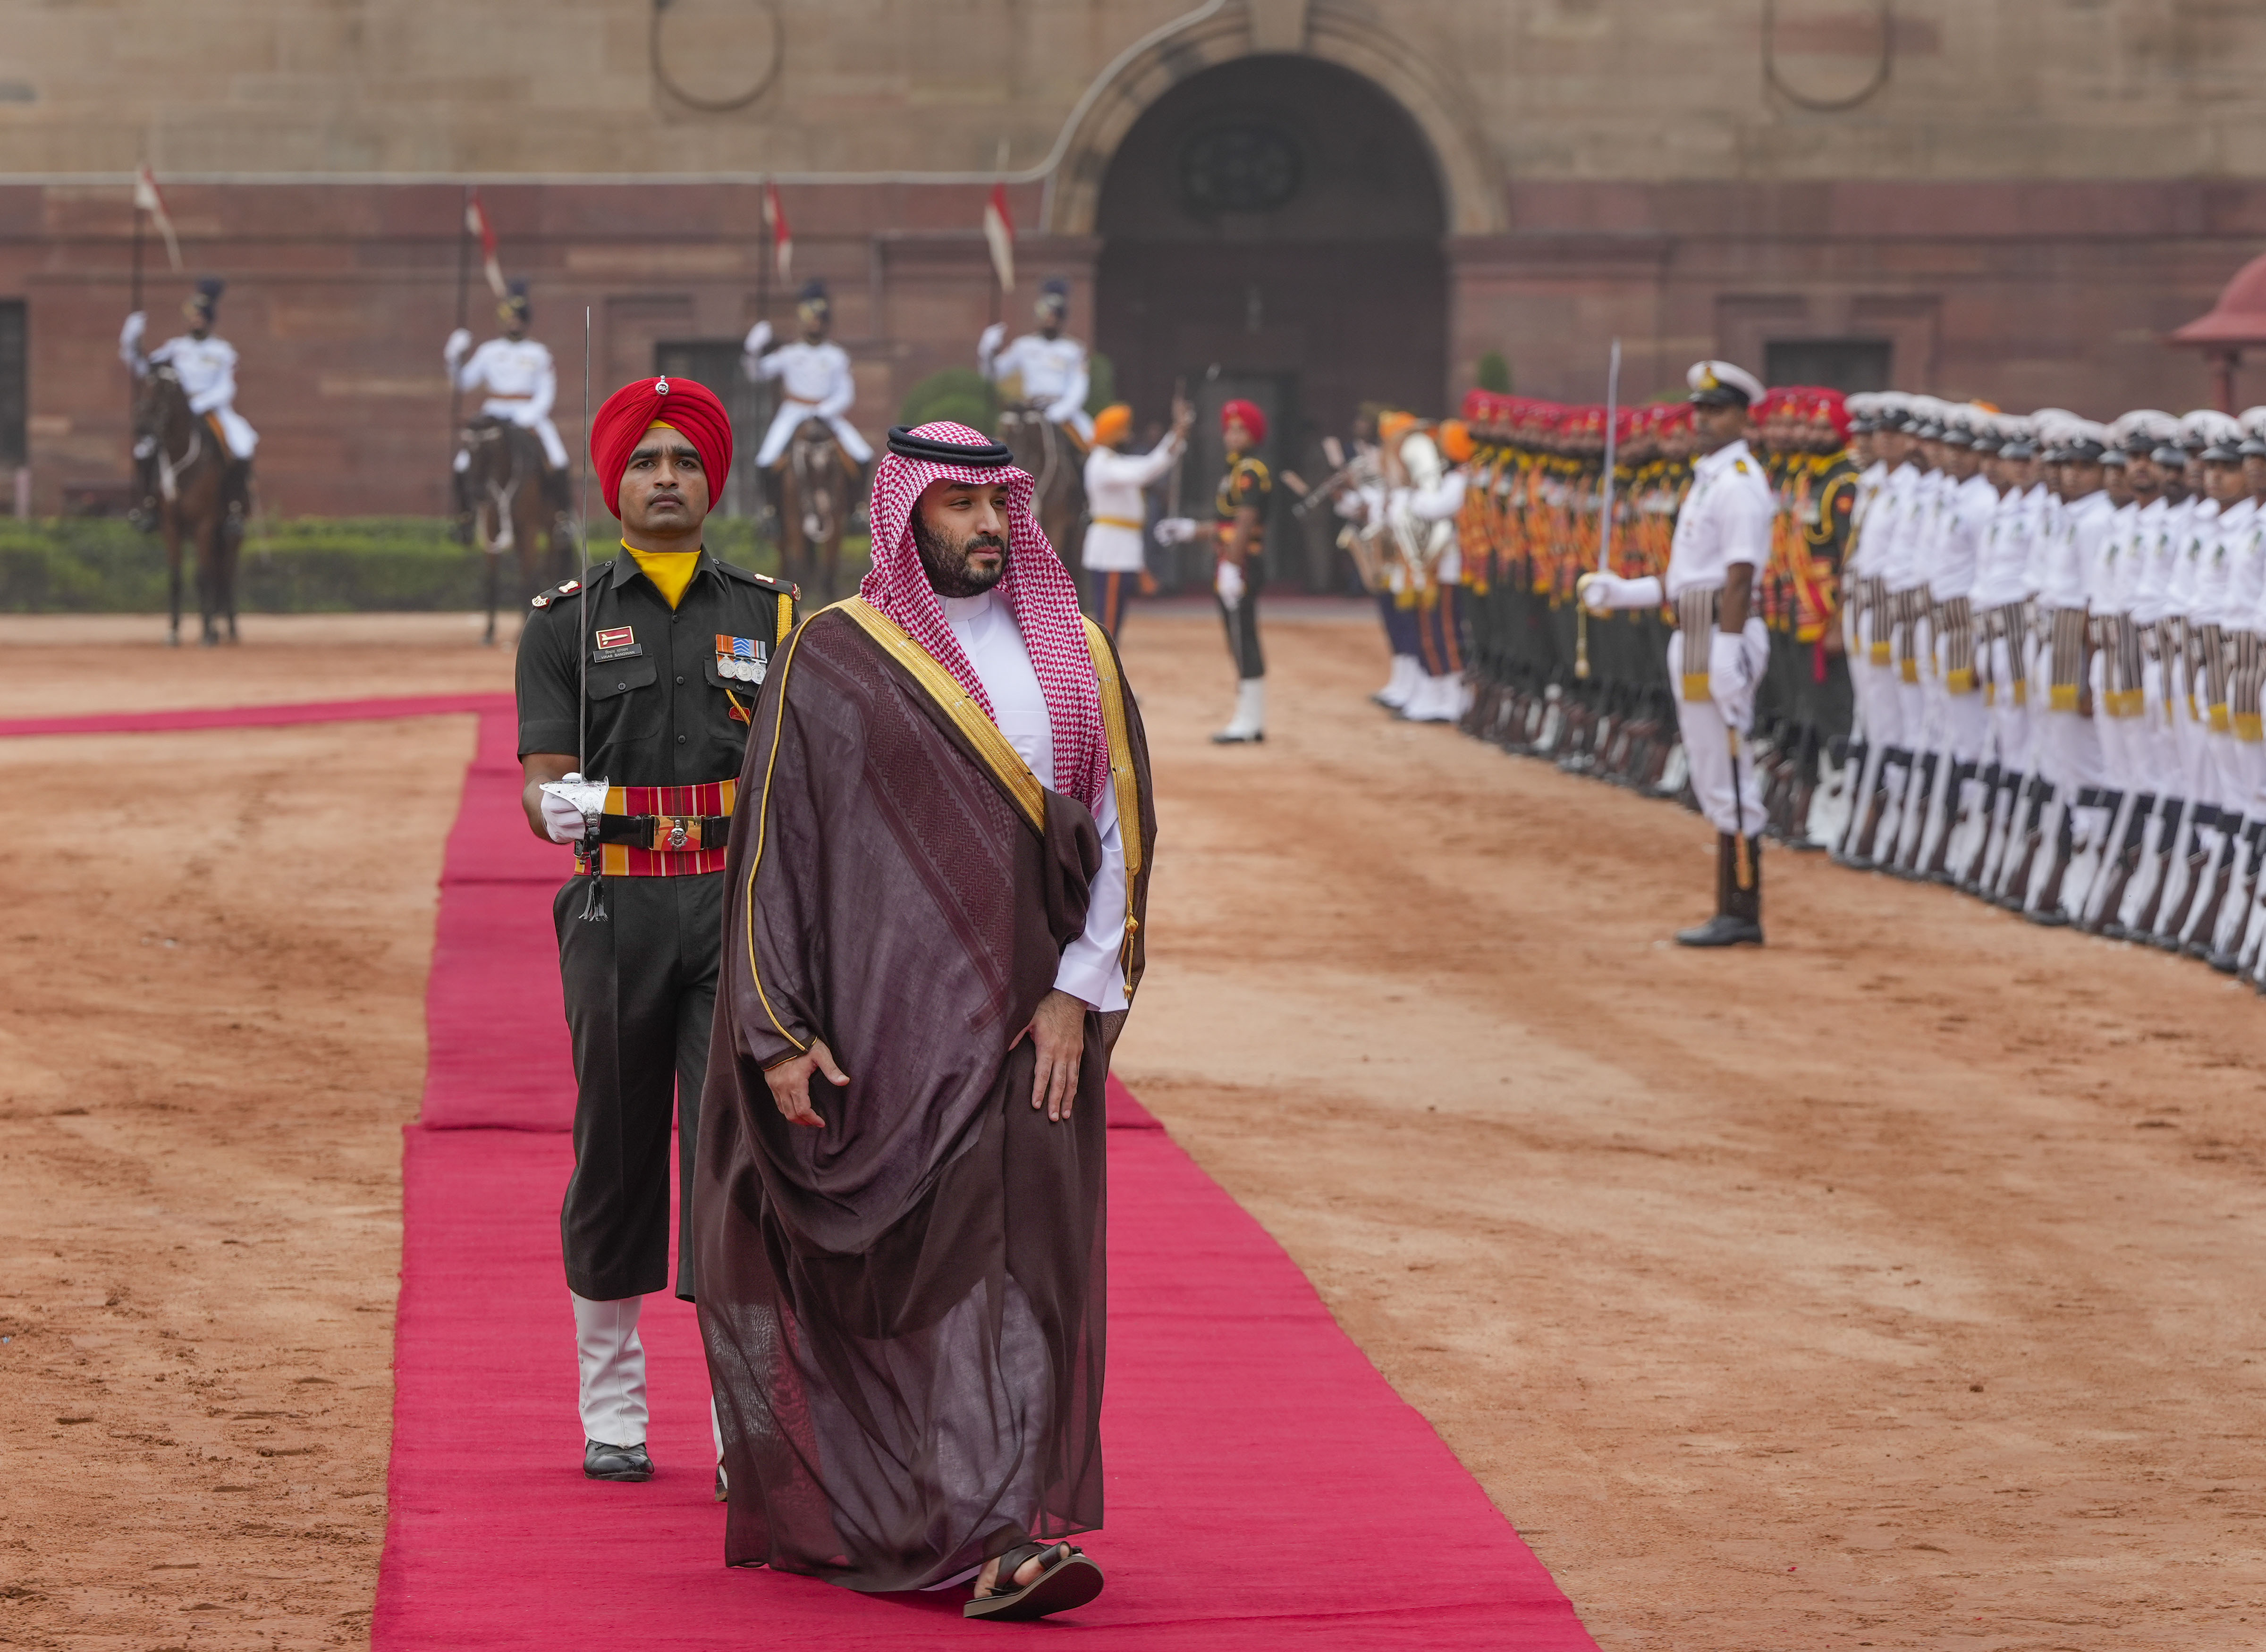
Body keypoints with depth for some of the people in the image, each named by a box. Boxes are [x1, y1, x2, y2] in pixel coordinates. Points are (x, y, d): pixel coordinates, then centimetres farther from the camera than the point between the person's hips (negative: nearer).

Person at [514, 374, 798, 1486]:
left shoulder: (769, 615, 12)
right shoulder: (565, 622, 8)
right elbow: (542, 781, -2)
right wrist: (560, 807, -25)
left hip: (741, 908, 0)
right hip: (617, 906, 0)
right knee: (614, 1153, 6)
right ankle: (610, 1415, 18)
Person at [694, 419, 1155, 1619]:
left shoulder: (1073, 656, 9)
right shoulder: (832, 661, 0)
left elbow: (1116, 831, 7)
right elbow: (774, 846, -2)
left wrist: (1078, 994, -4)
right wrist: (780, 1031, -9)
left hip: (1023, 1023, 2)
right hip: (877, 1016, -2)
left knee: (1021, 1266, -6)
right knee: (871, 1279, 2)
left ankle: (1007, 1538, -8)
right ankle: (833, 1513, 17)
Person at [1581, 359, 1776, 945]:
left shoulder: (1739, 483, -12)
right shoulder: (1707, 477, 19)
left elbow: (1740, 575, -21)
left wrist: (1727, 654, -27)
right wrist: (1625, 592, 18)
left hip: (1722, 636, -11)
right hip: (1692, 636, 11)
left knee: (1729, 778, -9)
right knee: (1713, 781, 13)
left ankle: (1743, 916, -7)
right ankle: (1731, 912, 17)